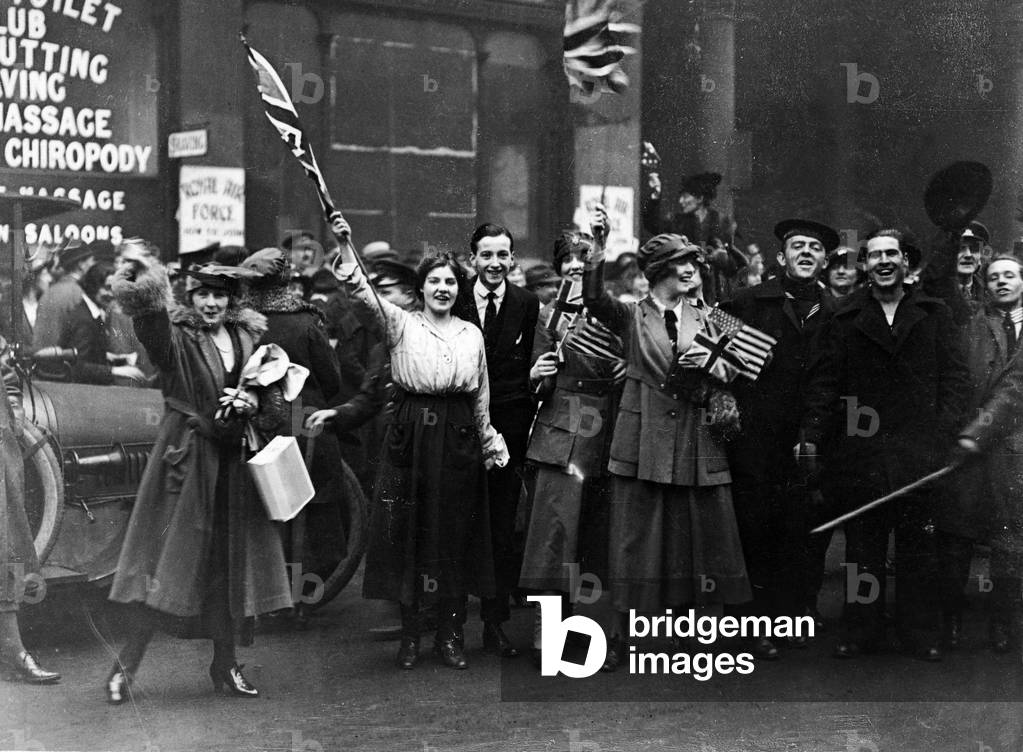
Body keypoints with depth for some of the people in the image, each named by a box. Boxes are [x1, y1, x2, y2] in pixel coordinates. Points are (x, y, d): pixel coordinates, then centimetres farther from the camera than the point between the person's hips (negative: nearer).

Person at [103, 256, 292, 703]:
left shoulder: (249, 338, 8)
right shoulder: (178, 339, -9)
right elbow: (153, 331, -33)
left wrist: (253, 401, -7)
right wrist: (145, 299, -55)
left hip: (235, 463, 5)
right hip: (187, 460, -5)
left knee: (230, 565, 11)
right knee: (168, 560, -6)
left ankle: (225, 665, 23)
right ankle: (125, 667, 3)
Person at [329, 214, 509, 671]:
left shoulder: (472, 334, 10)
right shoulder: (401, 324, 1)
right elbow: (362, 292, -15)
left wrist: (490, 444, 17)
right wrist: (344, 245, -28)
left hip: (459, 441, 2)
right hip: (410, 438, -2)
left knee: (456, 535, 5)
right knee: (408, 532, 1)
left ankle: (450, 634, 15)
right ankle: (409, 634, 12)